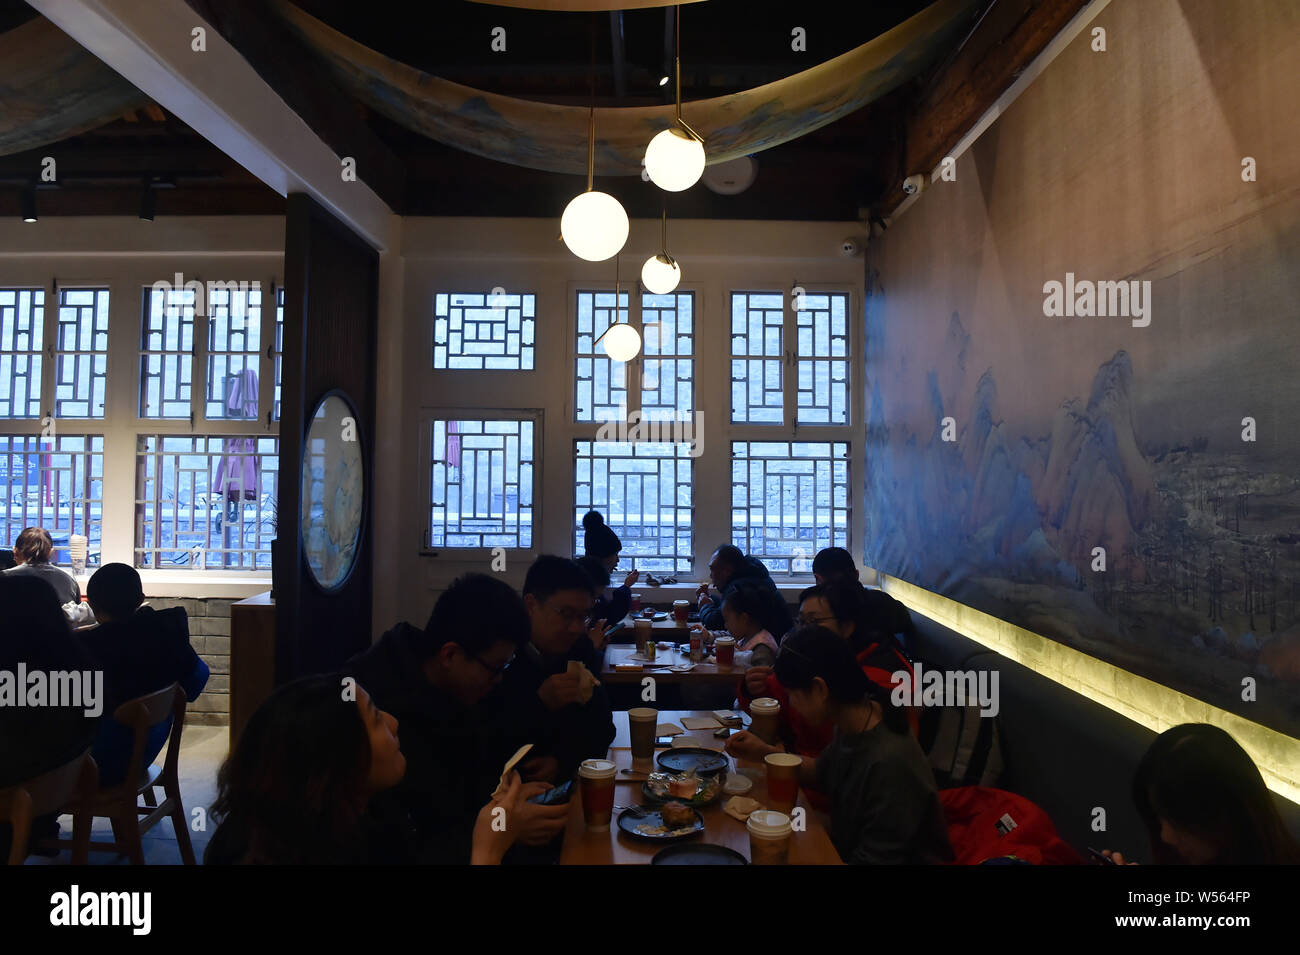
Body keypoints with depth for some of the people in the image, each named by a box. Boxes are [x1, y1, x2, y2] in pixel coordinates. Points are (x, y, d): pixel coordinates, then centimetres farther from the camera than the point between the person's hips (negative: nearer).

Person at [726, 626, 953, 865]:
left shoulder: (889, 763, -32)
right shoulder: (851, 724, -7)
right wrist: (764, 752, 2)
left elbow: (876, 859, -25)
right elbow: (822, 772, 13)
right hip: (846, 849, 7)